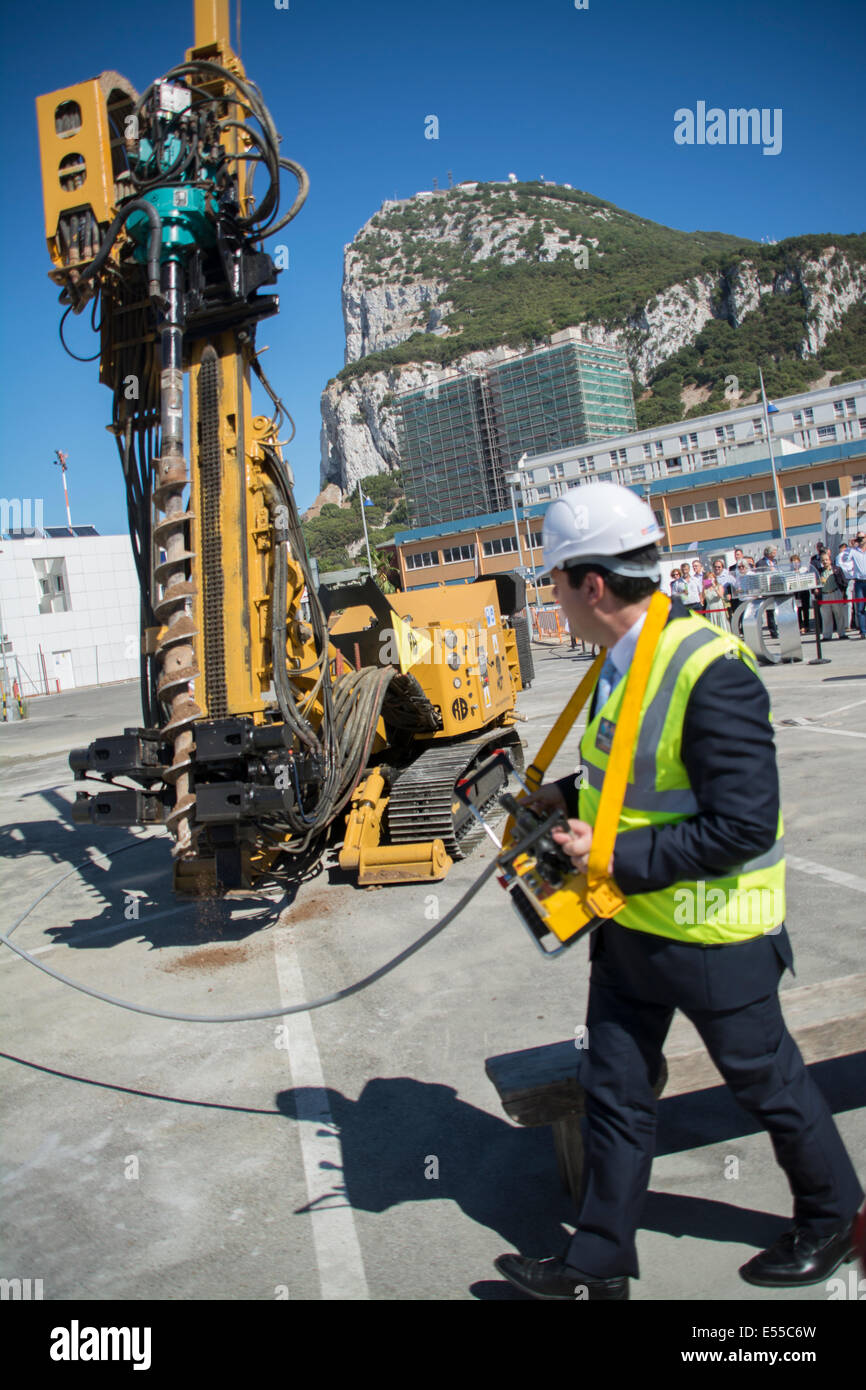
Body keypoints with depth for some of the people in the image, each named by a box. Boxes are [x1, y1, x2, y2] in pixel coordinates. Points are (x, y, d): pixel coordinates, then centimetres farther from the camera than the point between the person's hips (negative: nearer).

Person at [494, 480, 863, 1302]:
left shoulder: (710, 671, -26)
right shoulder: (621, 660, 2)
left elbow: (744, 826, -27)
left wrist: (618, 856, -24)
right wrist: (570, 798, 5)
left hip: (712, 936, -8)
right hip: (630, 921, 8)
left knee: (766, 1082, 16)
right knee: (613, 1089, 15)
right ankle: (598, 1265, 32)